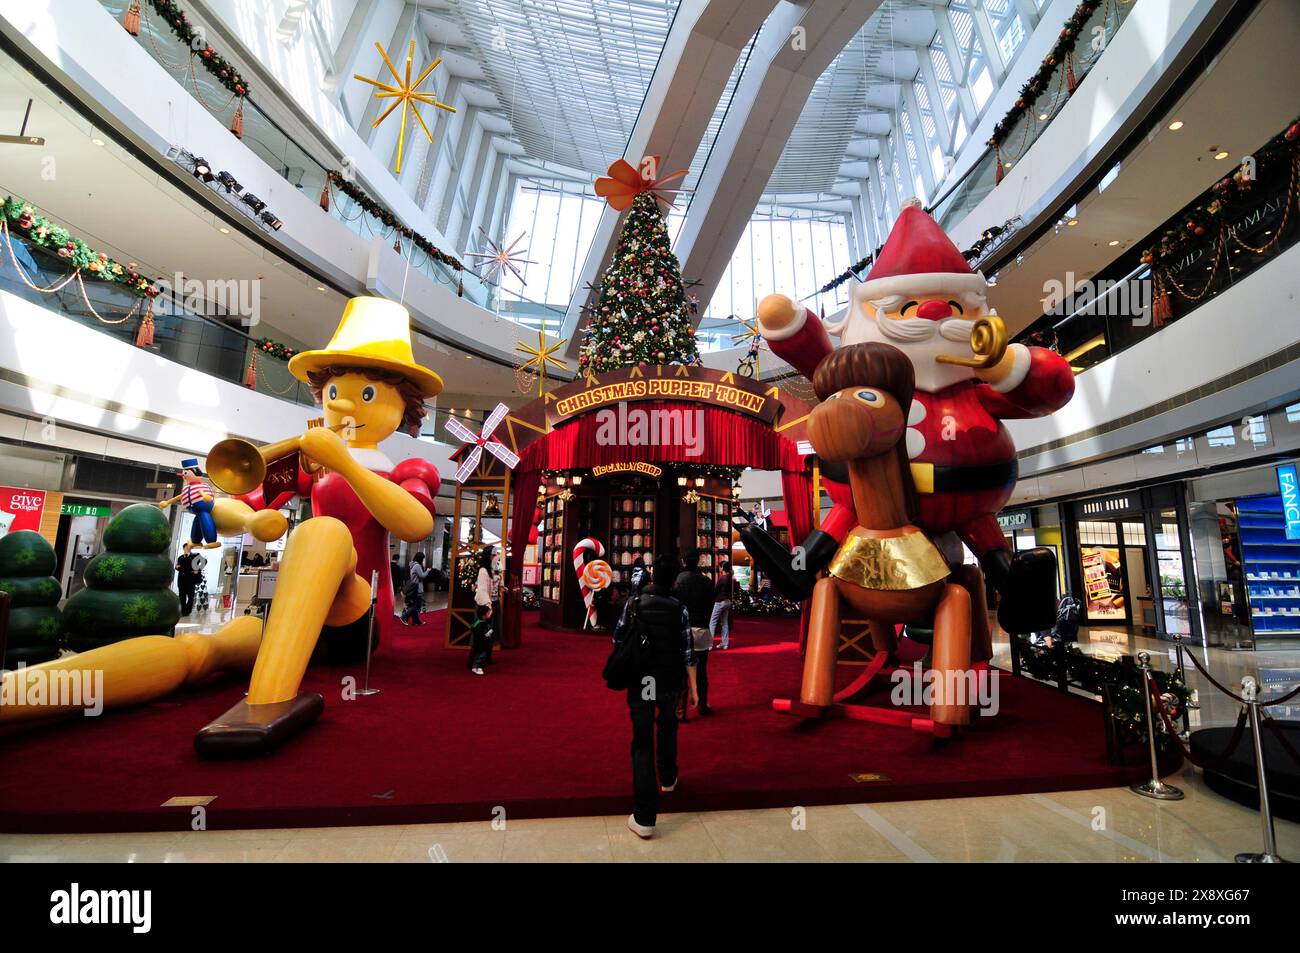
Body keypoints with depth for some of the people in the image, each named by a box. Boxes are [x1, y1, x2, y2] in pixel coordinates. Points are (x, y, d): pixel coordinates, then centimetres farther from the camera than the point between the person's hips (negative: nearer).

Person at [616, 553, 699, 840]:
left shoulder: (634, 602, -8)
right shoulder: (679, 608, -8)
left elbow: (618, 638, -1)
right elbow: (687, 651, -8)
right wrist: (693, 687, -2)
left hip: (639, 681, -1)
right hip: (670, 681, 1)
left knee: (642, 743, 2)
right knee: (667, 727, 29)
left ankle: (644, 818, 1)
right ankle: (667, 779, 47)